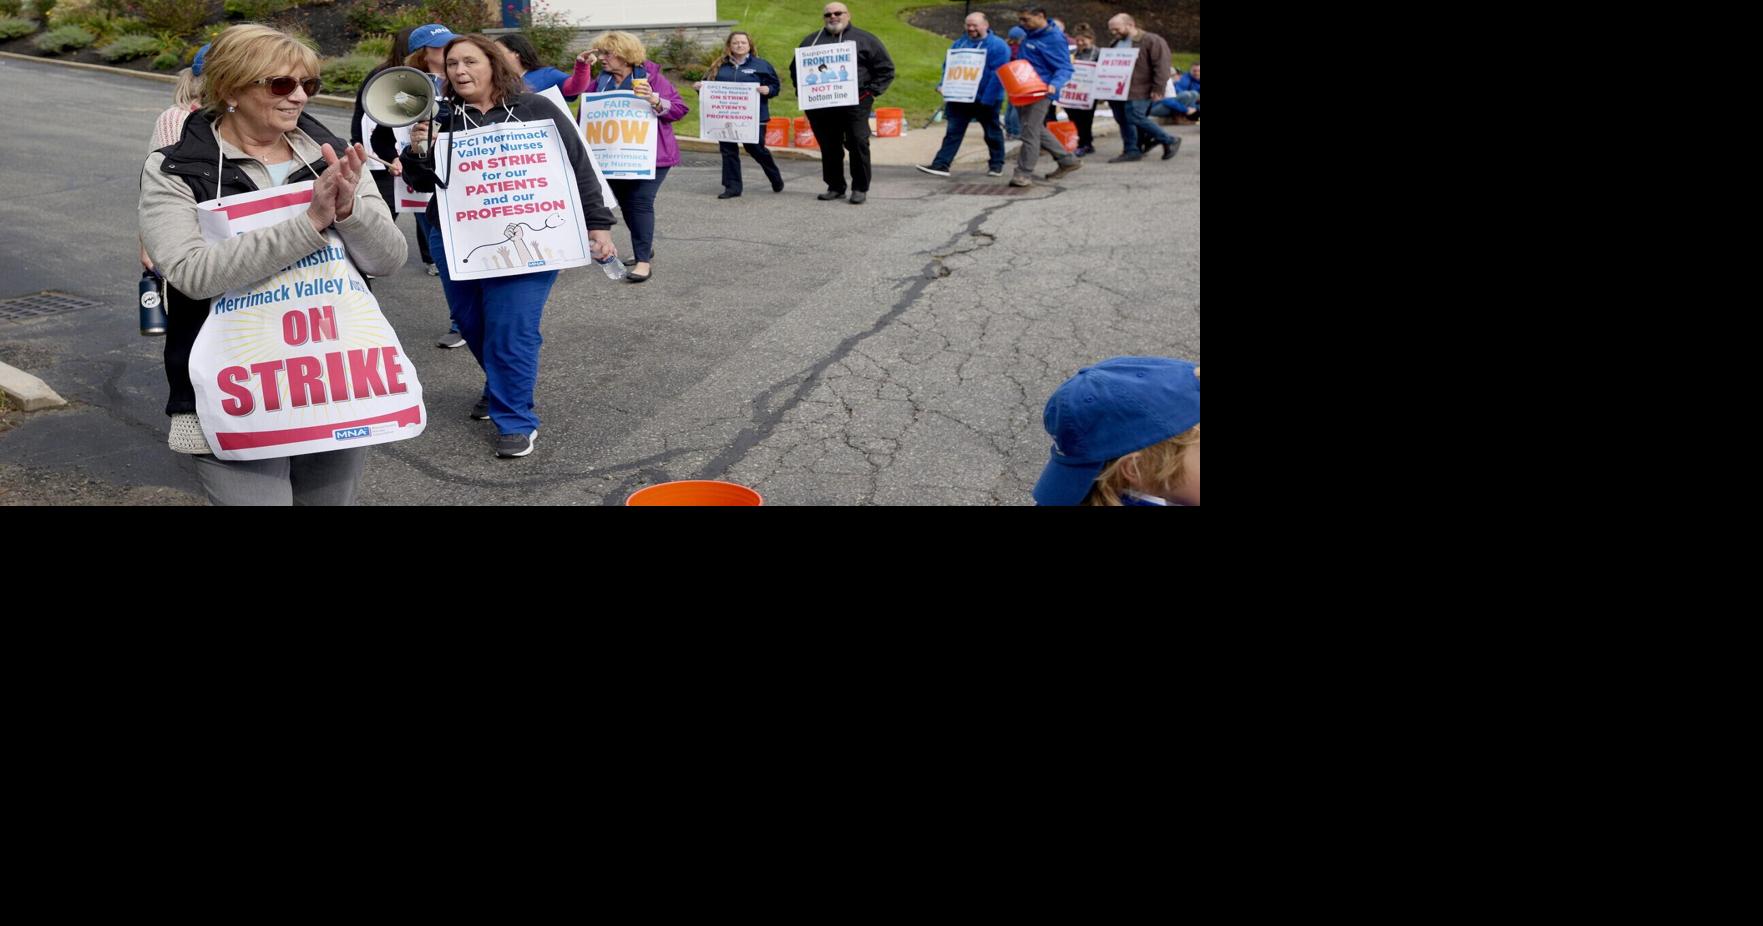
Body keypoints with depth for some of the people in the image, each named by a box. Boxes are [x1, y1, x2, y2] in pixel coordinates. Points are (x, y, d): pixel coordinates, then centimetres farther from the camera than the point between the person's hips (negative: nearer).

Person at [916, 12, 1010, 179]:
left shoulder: (997, 46, -12)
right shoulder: (960, 43, 9)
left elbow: (999, 75, -18)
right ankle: (941, 164, -7)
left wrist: (988, 99, -24)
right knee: (953, 131, -2)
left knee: (992, 133, 10)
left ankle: (997, 164, 25)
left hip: (985, 99, -5)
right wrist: (944, 85, 1)